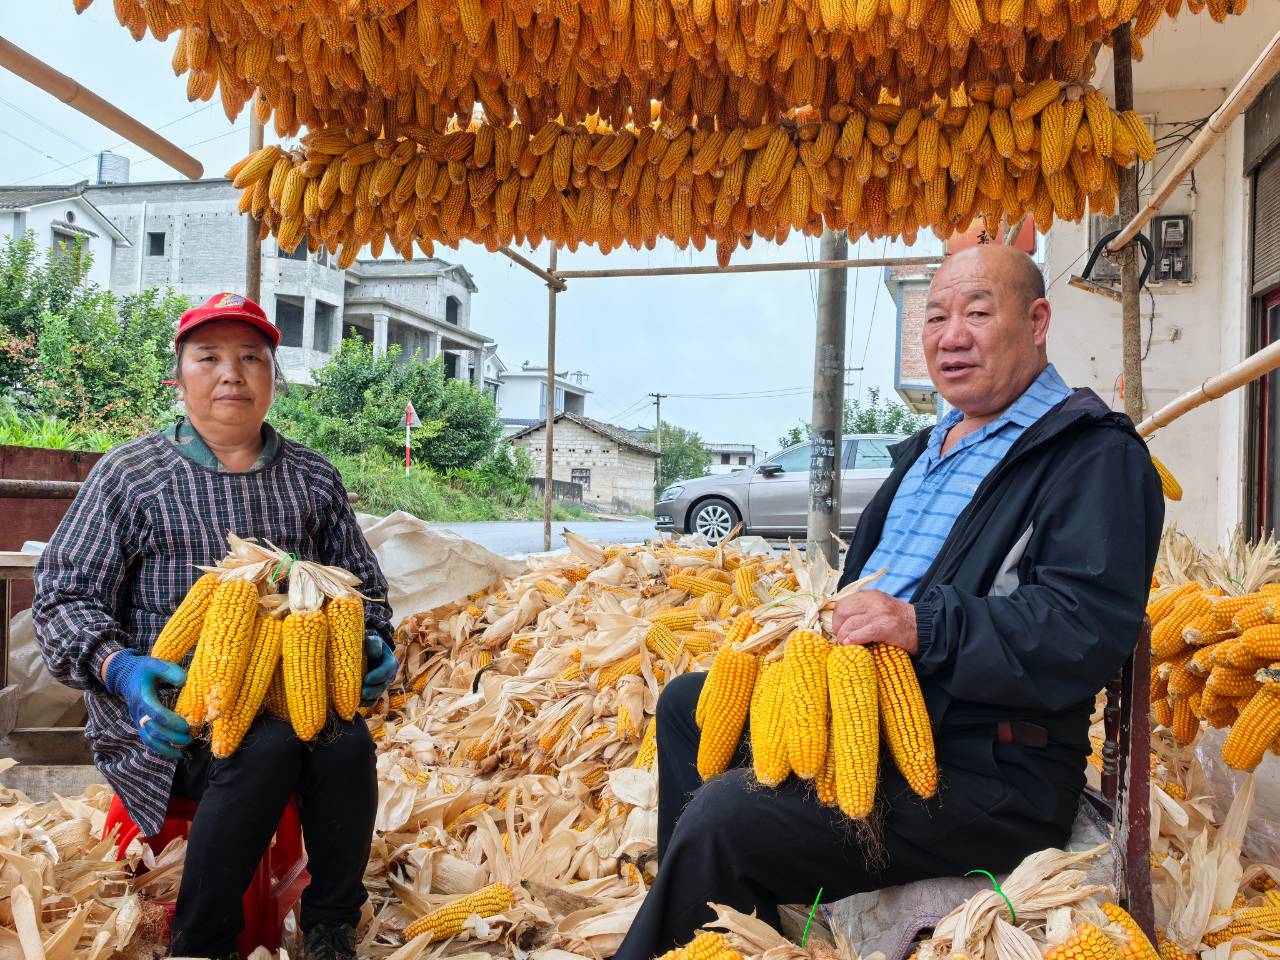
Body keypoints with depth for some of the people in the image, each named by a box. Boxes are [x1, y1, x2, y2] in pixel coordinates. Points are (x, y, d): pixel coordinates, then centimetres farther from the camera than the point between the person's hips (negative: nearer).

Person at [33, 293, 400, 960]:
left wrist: (374, 643, -1)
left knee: (348, 741, -28)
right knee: (267, 747, -32)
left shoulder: (315, 479, 13)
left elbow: (362, 584, 21)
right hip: (169, 701, -2)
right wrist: (118, 667, -19)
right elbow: (64, 595, 1)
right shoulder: (128, 474, 4)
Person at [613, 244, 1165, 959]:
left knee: (725, 816, -28)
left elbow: (1089, 625, -24)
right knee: (686, 703, 18)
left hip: (986, 772, -10)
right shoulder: (930, 447, 18)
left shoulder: (1096, 456, -11)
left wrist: (925, 627, -31)